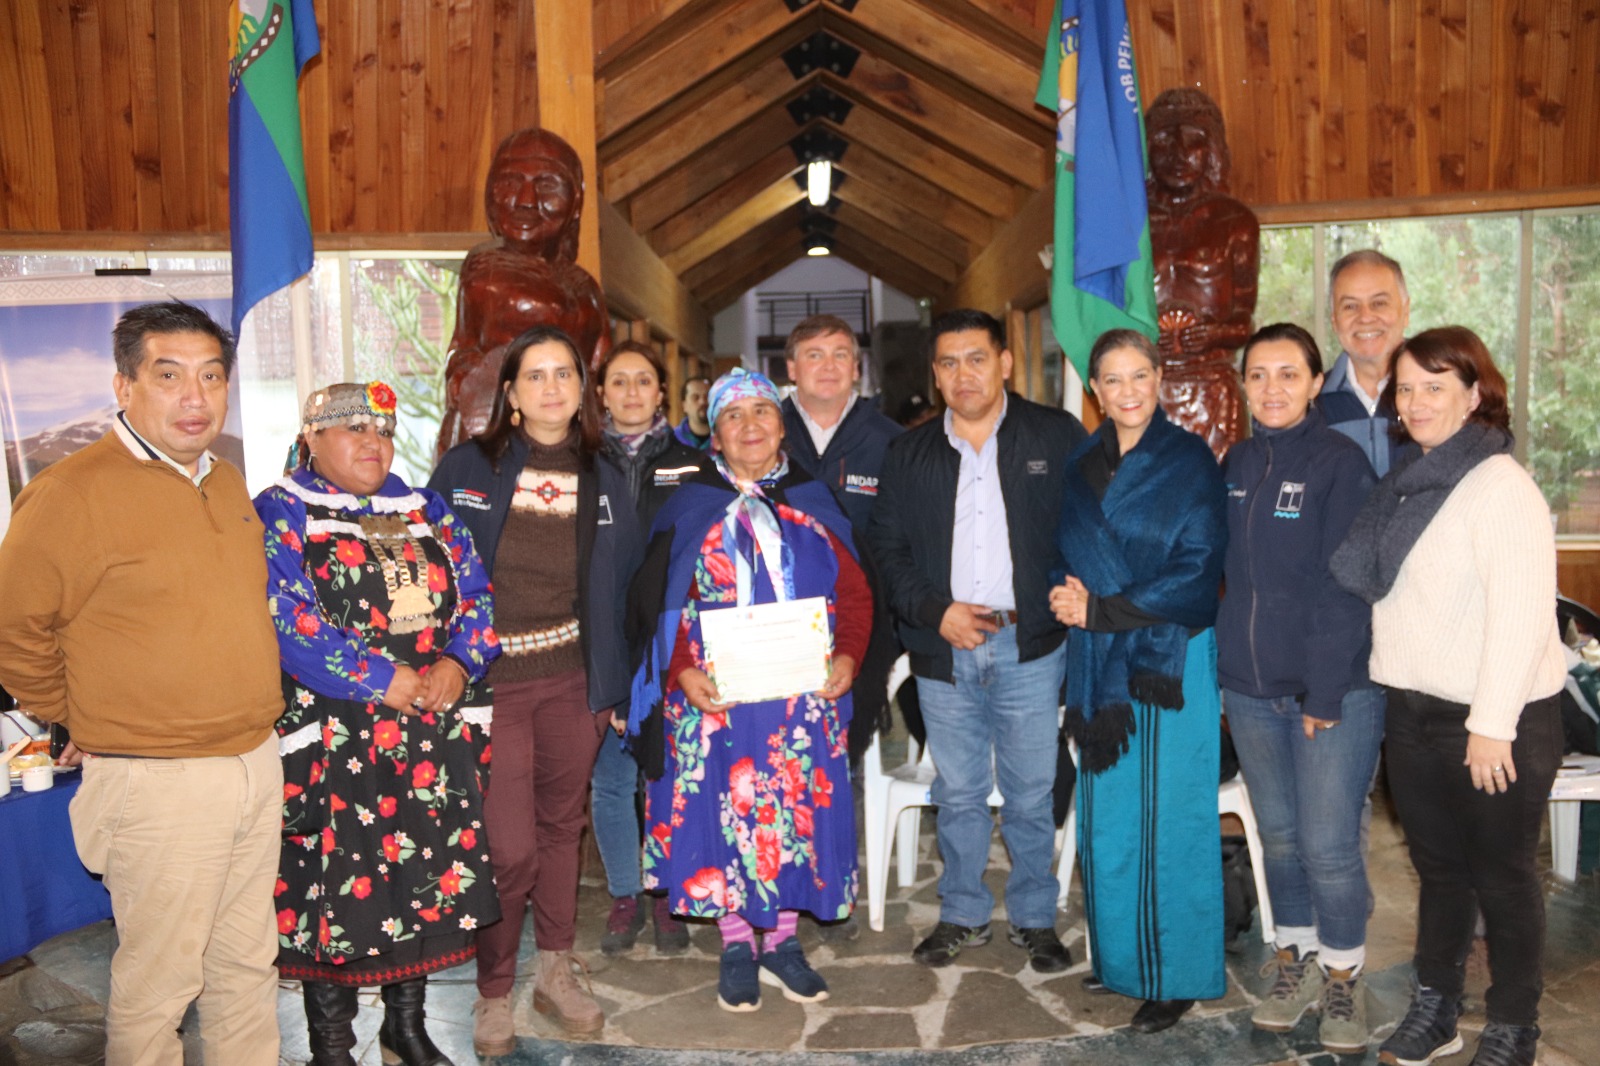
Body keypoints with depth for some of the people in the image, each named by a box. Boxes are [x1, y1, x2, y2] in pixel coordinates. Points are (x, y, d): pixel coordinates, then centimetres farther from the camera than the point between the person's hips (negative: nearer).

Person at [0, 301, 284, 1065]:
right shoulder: (70, 492, -15)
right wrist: (87, 723, -2)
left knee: (248, 960, 19)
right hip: (157, 781, -6)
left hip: (257, 762, 7)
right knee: (159, 979, 7)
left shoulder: (226, 483, 8)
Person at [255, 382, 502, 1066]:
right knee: (336, 888, 4)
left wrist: (458, 663, -10)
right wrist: (384, 682, -18)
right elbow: (290, 625, -15)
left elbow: (475, 596, 8)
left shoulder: (427, 512, 13)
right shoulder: (278, 515, -3)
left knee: (429, 880, 12)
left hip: (435, 736, 5)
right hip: (332, 741, -5)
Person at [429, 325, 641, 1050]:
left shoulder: (605, 480, 5)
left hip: (573, 680, 3)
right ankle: (493, 994, 20)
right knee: (509, 847, -3)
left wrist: (614, 686, 6)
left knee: (561, 826, 14)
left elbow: (619, 590, 9)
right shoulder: (465, 469, -4)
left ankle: (555, 972, 33)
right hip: (488, 682, -3)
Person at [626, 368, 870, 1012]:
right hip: (714, 697, -1)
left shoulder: (813, 502, 8)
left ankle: (782, 940, 23)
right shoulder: (690, 507, 4)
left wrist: (848, 656, -10)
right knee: (722, 807, 3)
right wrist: (682, 672, -14)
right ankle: (736, 944, 20)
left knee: (797, 808, 6)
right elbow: (661, 601, -1)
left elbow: (854, 592, 5)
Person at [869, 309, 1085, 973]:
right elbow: (887, 545, 7)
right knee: (958, 794, 13)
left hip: (1029, 648, -2)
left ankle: (1035, 919, 26)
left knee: (1031, 794, 8)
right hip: (943, 652, 2)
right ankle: (962, 916, 29)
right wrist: (935, 611, -6)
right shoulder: (910, 453, 9)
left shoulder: (1056, 437, 2)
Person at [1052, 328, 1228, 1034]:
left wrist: (1101, 610, -16)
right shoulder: (1081, 464, 10)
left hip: (1171, 662, -5)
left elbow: (1196, 571, -13)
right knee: (1105, 815, 11)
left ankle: (1176, 975, 17)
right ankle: (1118, 956, 28)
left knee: (1169, 819, 2)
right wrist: (1067, 592, -8)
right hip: (1098, 663, 5)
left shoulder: (1190, 461, -5)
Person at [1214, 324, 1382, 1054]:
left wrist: (1325, 693, -16)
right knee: (1279, 835, 15)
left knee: (1328, 845, 0)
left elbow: (1343, 589, -13)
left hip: (1334, 690, -5)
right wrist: (1221, 665, 8)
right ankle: (1295, 961, 32)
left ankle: (1343, 977, 21)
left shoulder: (1340, 463, -10)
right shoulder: (1237, 464, 8)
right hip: (1251, 691, 5)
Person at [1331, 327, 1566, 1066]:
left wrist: (1493, 724, -21)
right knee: (1439, 867, 18)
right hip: (1415, 708, 7)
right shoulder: (1408, 483, 10)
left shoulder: (1501, 486, -14)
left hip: (1496, 720, -7)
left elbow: (1521, 613, -21)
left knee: (1503, 875, 8)